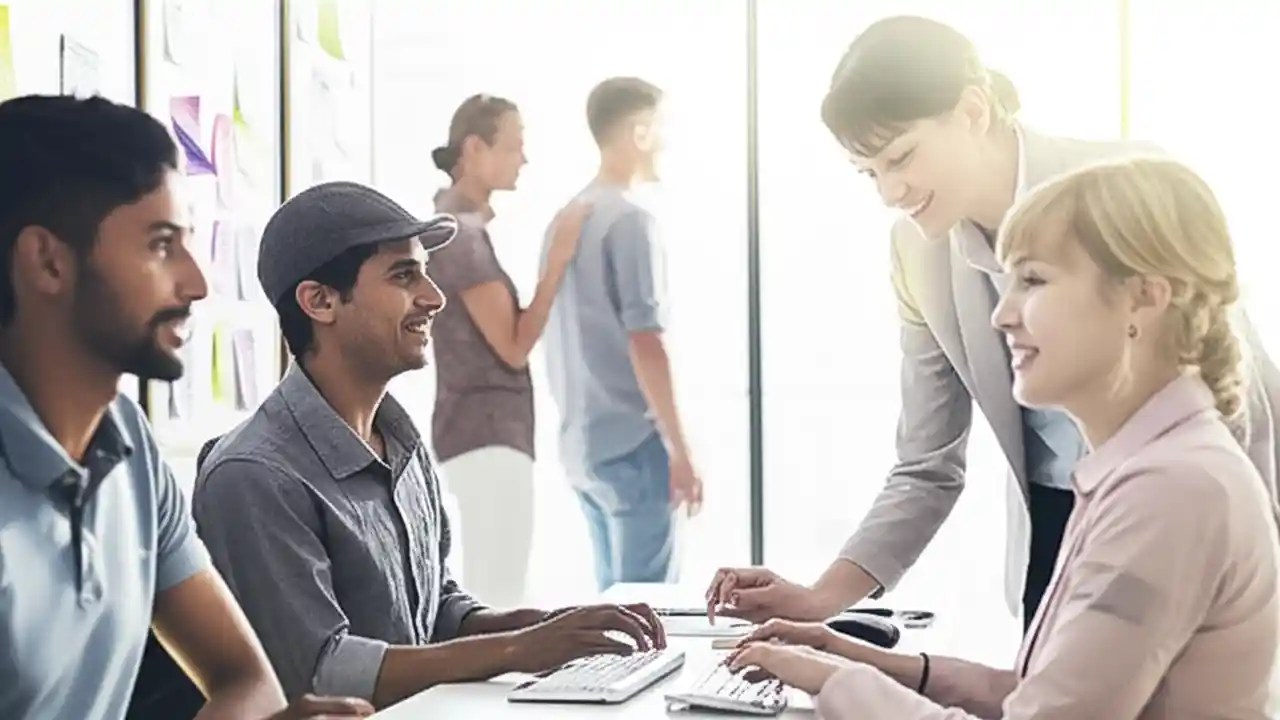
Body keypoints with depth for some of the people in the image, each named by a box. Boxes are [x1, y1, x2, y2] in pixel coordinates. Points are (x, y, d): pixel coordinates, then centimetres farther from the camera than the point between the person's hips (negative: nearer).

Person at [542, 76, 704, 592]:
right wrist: (681, 450, -14)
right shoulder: (631, 219, -13)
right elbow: (645, 345, -18)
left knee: (614, 593, 16)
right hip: (633, 443, -8)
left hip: (582, 440, 8)